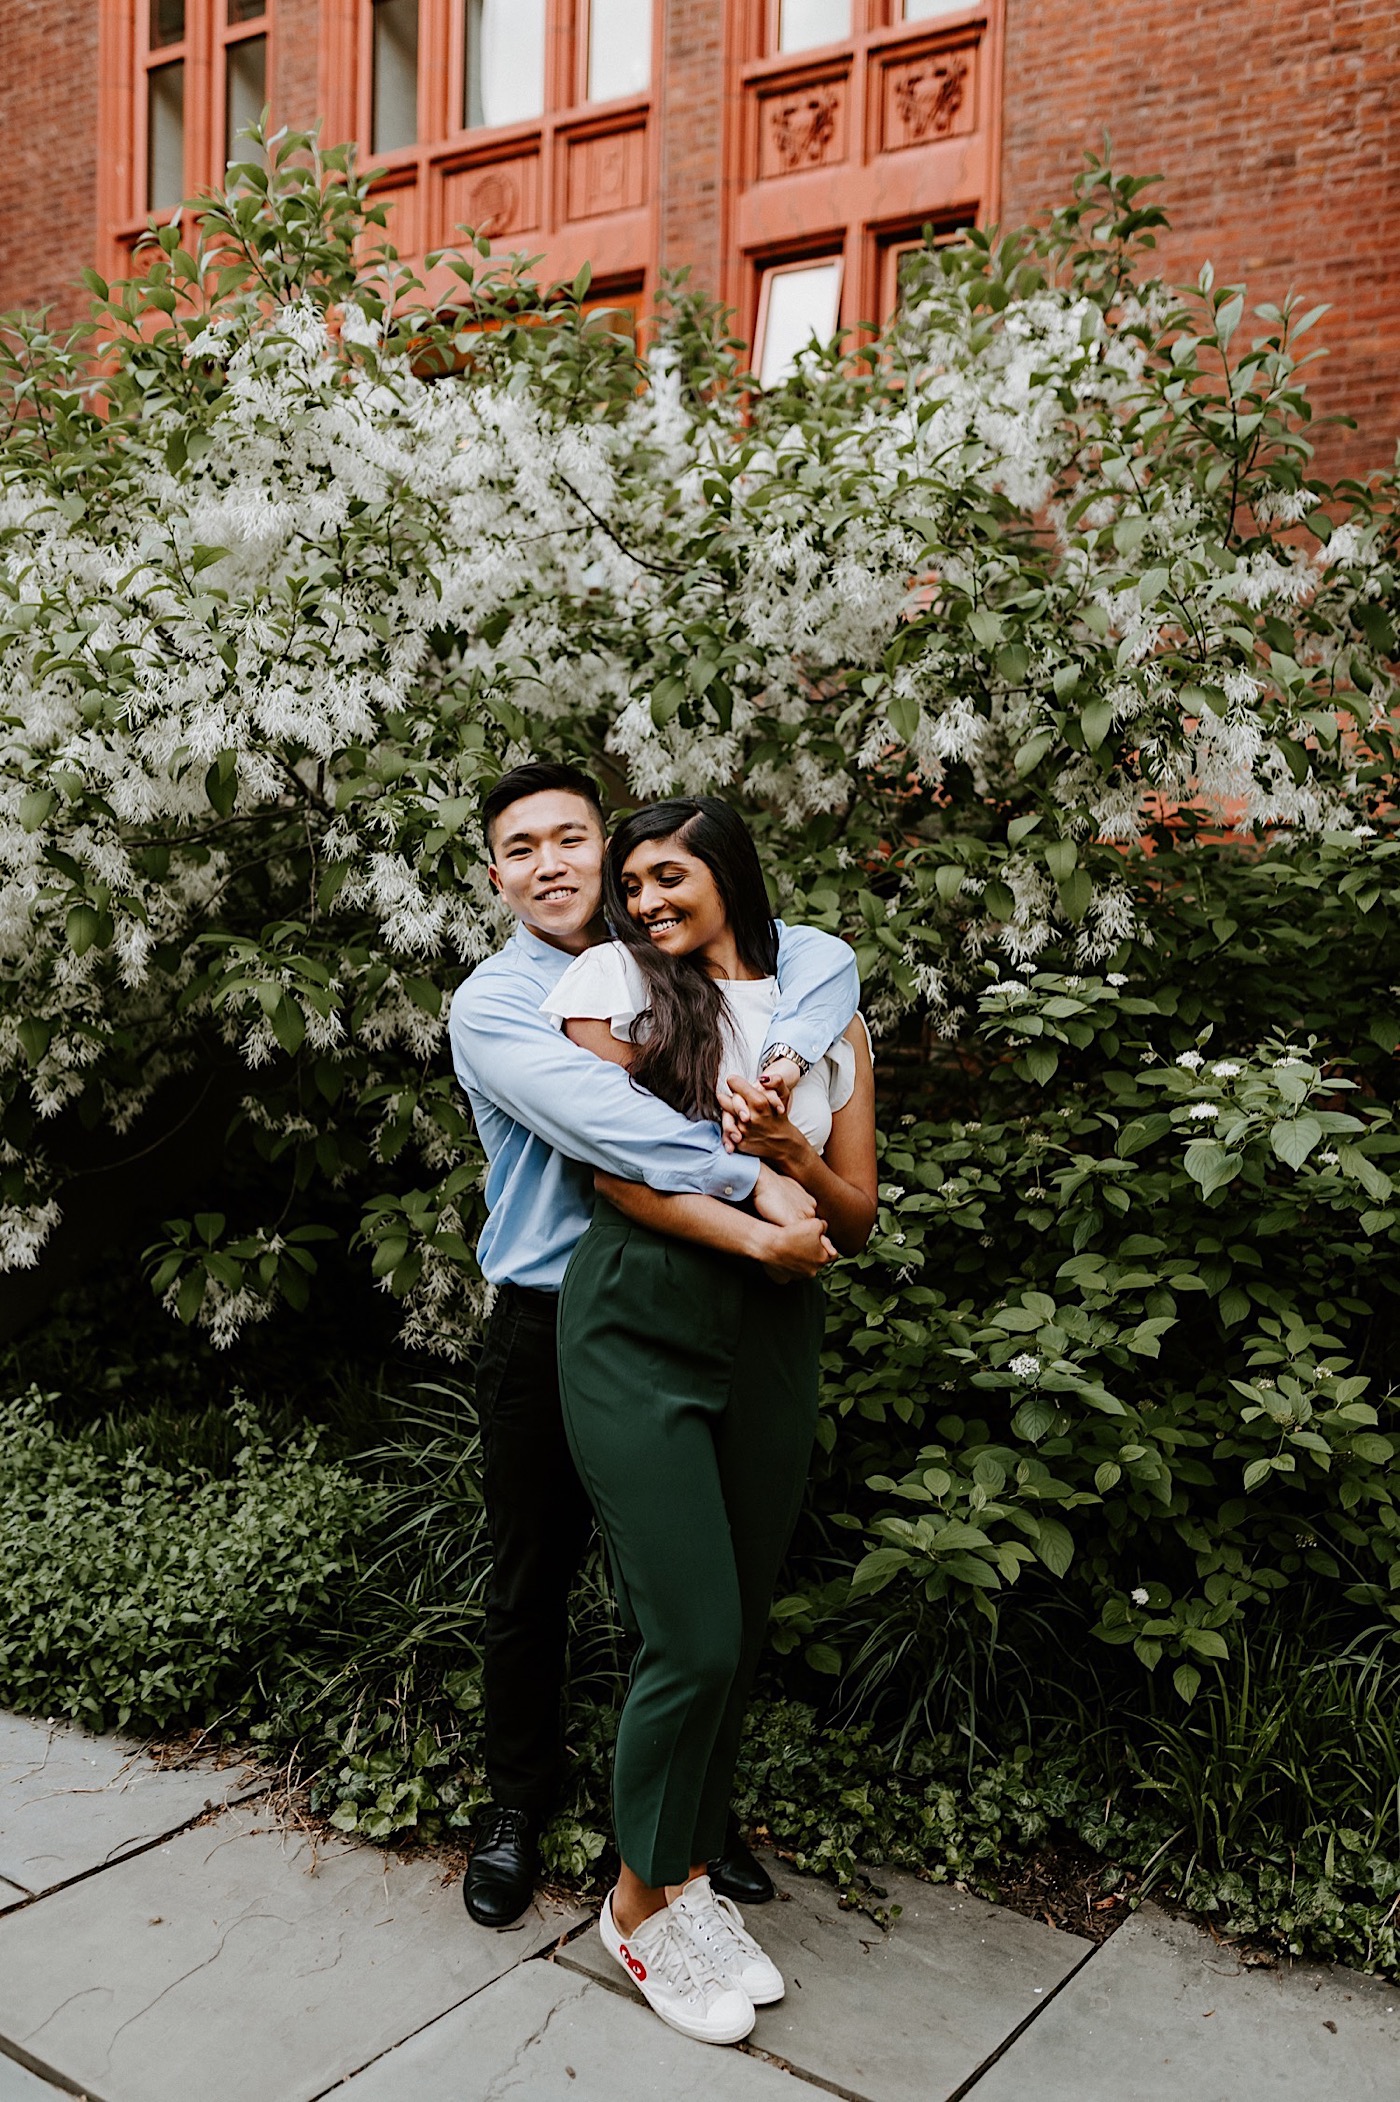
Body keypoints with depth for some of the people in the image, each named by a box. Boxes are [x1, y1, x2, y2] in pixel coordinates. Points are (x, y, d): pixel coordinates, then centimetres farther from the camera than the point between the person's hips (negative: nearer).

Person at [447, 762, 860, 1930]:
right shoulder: (492, 1005, -7)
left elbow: (820, 953, -3)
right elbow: (602, 1122, -23)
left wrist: (786, 1054, -23)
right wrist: (756, 1189, -29)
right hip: (550, 1328, -3)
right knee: (534, 1583, 12)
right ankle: (519, 1803, 34)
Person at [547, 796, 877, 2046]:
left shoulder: (830, 1017, 12)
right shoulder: (614, 982, 3)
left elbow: (857, 1221, 10)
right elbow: (617, 1167, -5)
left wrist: (792, 1155, -10)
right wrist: (755, 1232, -14)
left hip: (774, 1341, 4)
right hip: (639, 1331, -3)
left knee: (741, 1637, 9)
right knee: (695, 1640, -5)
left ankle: (689, 1878, 31)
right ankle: (645, 1898, 20)